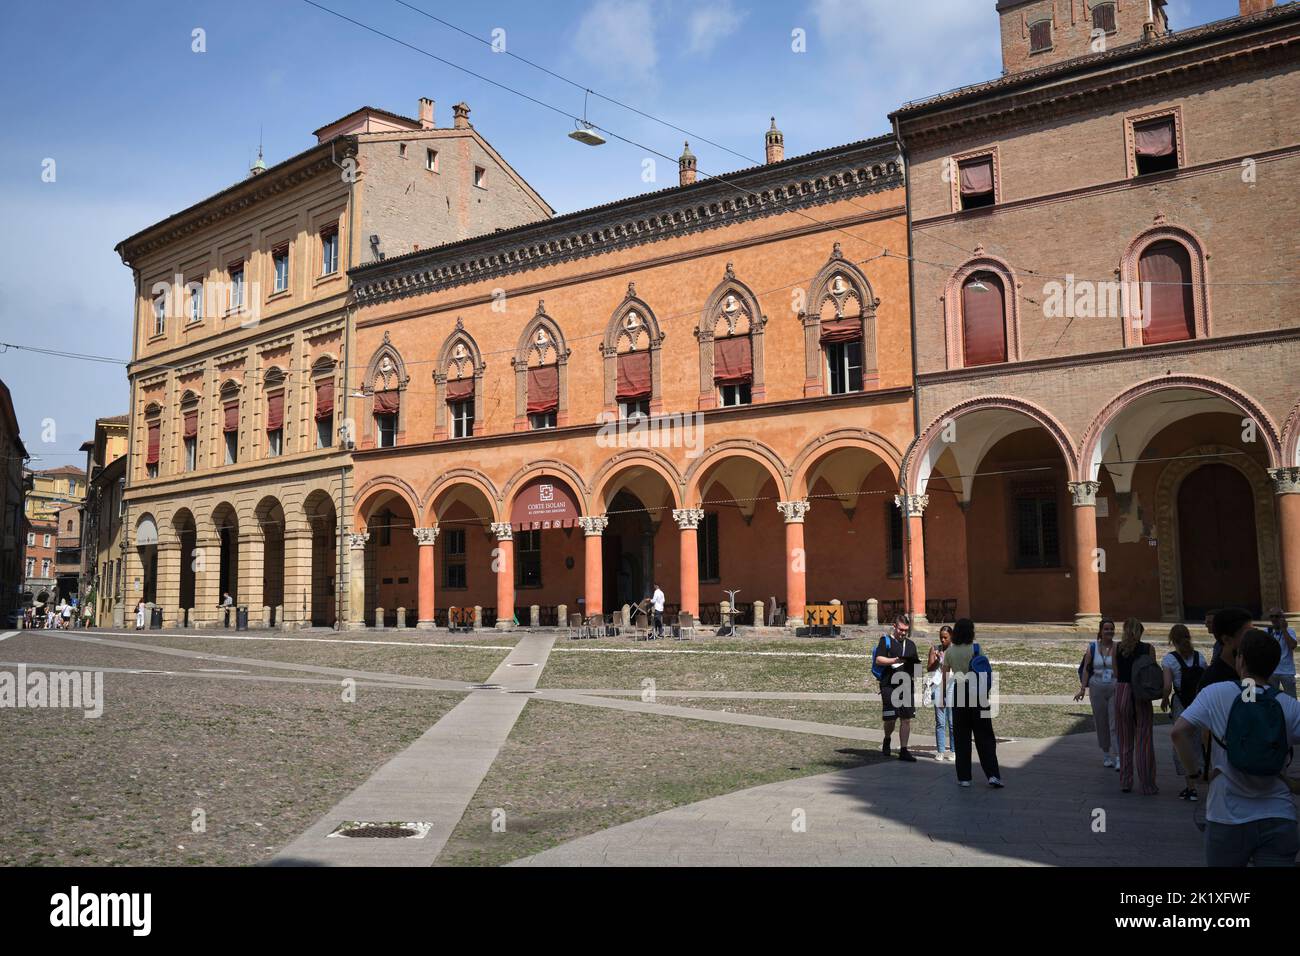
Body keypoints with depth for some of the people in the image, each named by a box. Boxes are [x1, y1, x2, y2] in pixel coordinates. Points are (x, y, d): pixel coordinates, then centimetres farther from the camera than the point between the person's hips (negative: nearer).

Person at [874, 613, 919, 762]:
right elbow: (878, 660, -9)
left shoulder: (910, 644, 18)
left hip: (907, 685, 5)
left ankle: (903, 750, 5)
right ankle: (887, 740, 27)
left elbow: (914, 663, 23)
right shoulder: (886, 640, 1)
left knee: (906, 719, 0)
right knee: (890, 719, -3)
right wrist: (895, 660, -21)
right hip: (889, 685, -5)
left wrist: (916, 662, 0)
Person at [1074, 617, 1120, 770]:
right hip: (1097, 689, 2)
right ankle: (1106, 755, 22)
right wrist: (1082, 689, -3)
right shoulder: (1092, 648, 3)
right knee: (1101, 723, 8)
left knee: (1115, 723, -9)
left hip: (1115, 689, -2)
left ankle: (1118, 757, -8)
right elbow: (1086, 669, 3)